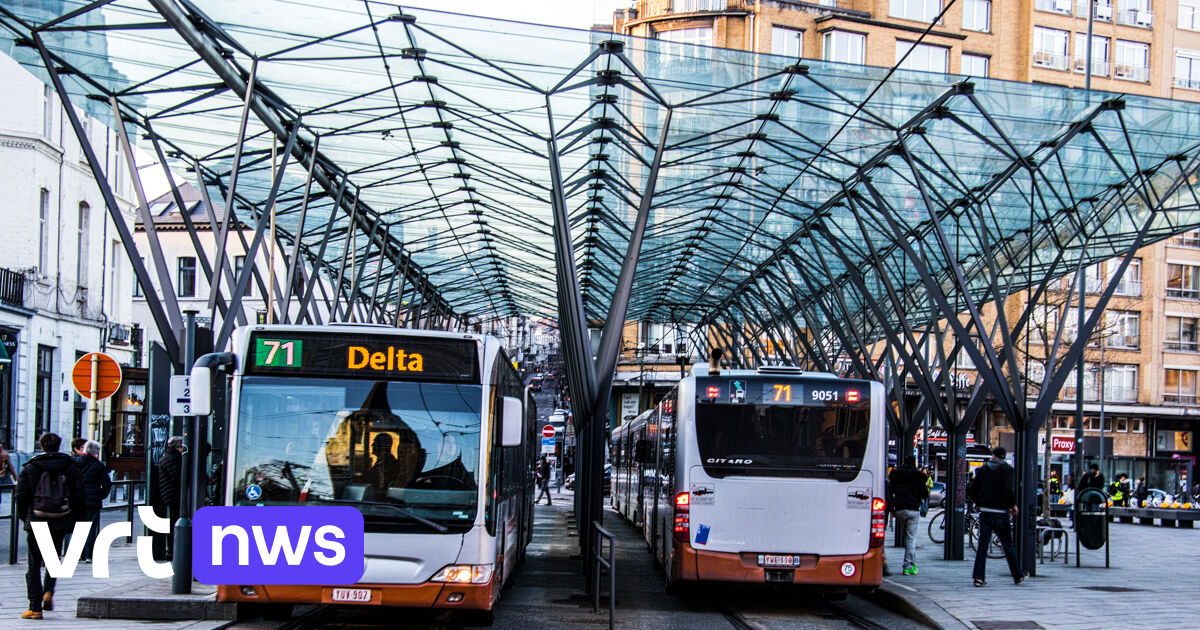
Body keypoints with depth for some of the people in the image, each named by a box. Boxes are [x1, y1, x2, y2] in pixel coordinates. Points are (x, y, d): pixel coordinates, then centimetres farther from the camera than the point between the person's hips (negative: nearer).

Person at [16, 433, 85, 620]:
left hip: (36, 521, -2)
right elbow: (80, 496, 2)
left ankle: (35, 607, 0)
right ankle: (48, 592, -2)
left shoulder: (30, 468, 0)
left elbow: (21, 496, -2)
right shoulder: (70, 468, 5)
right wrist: (74, 518, 12)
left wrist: (25, 517, 12)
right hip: (61, 523, 2)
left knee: (34, 565, 4)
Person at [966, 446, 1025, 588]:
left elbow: (972, 492, 4)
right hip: (1001, 513, -3)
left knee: (982, 545, 3)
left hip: (985, 512, 3)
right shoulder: (1007, 470, -5)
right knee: (1008, 546, 8)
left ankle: (979, 577, -4)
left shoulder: (982, 470, 7)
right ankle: (1018, 576, 17)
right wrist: (1013, 505, -3)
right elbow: (1008, 490, -18)